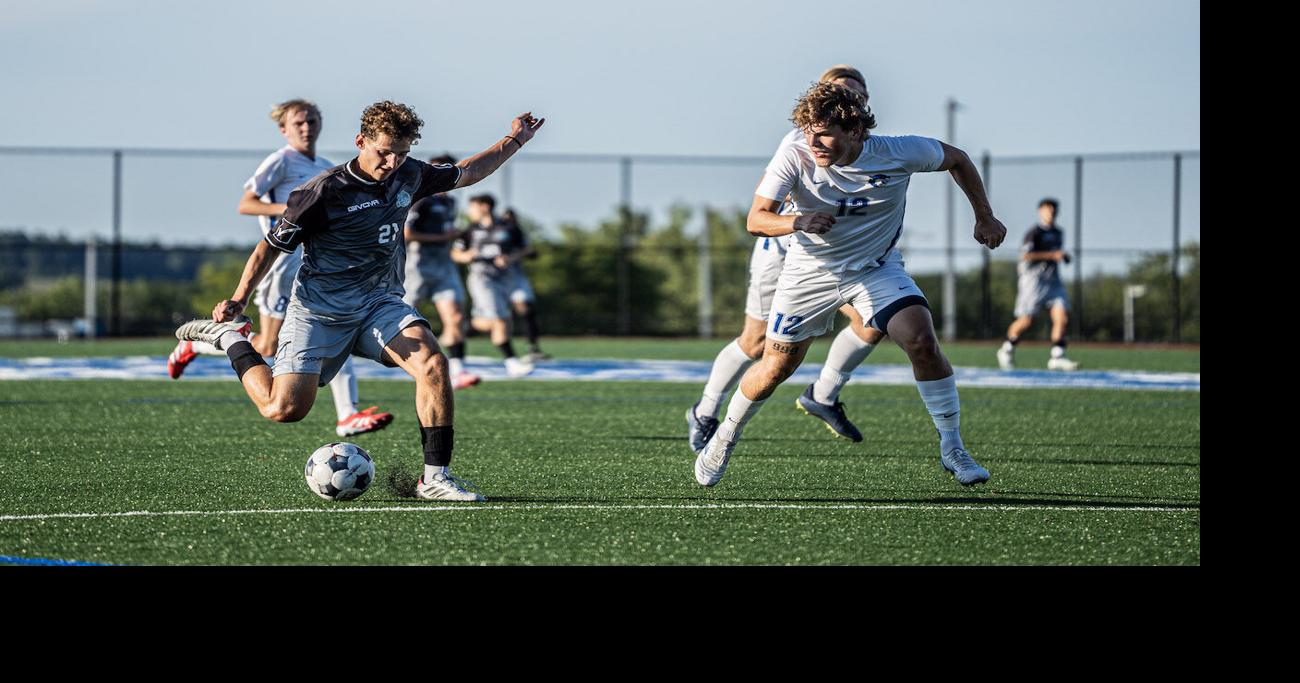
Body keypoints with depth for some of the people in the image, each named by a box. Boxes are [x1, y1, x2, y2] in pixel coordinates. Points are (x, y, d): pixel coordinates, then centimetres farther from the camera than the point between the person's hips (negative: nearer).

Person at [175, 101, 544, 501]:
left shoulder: (409, 176, 2)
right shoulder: (322, 193, -15)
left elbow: (466, 174, 23)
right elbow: (271, 246, -5)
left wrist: (515, 141, 20)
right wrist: (238, 300, -14)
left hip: (380, 304, 4)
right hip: (319, 312, -4)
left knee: (433, 364, -24)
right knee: (284, 408, -15)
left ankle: (435, 477, -18)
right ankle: (231, 339, 14)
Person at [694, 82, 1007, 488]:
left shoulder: (898, 153, -21)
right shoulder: (794, 158, -24)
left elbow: (955, 158, -1)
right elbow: (755, 220, -27)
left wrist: (984, 216, 1)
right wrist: (798, 221, -47)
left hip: (876, 269, 0)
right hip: (810, 272, 0)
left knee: (921, 340, -21)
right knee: (774, 369, 3)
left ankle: (952, 448, -9)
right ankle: (726, 436, 31)